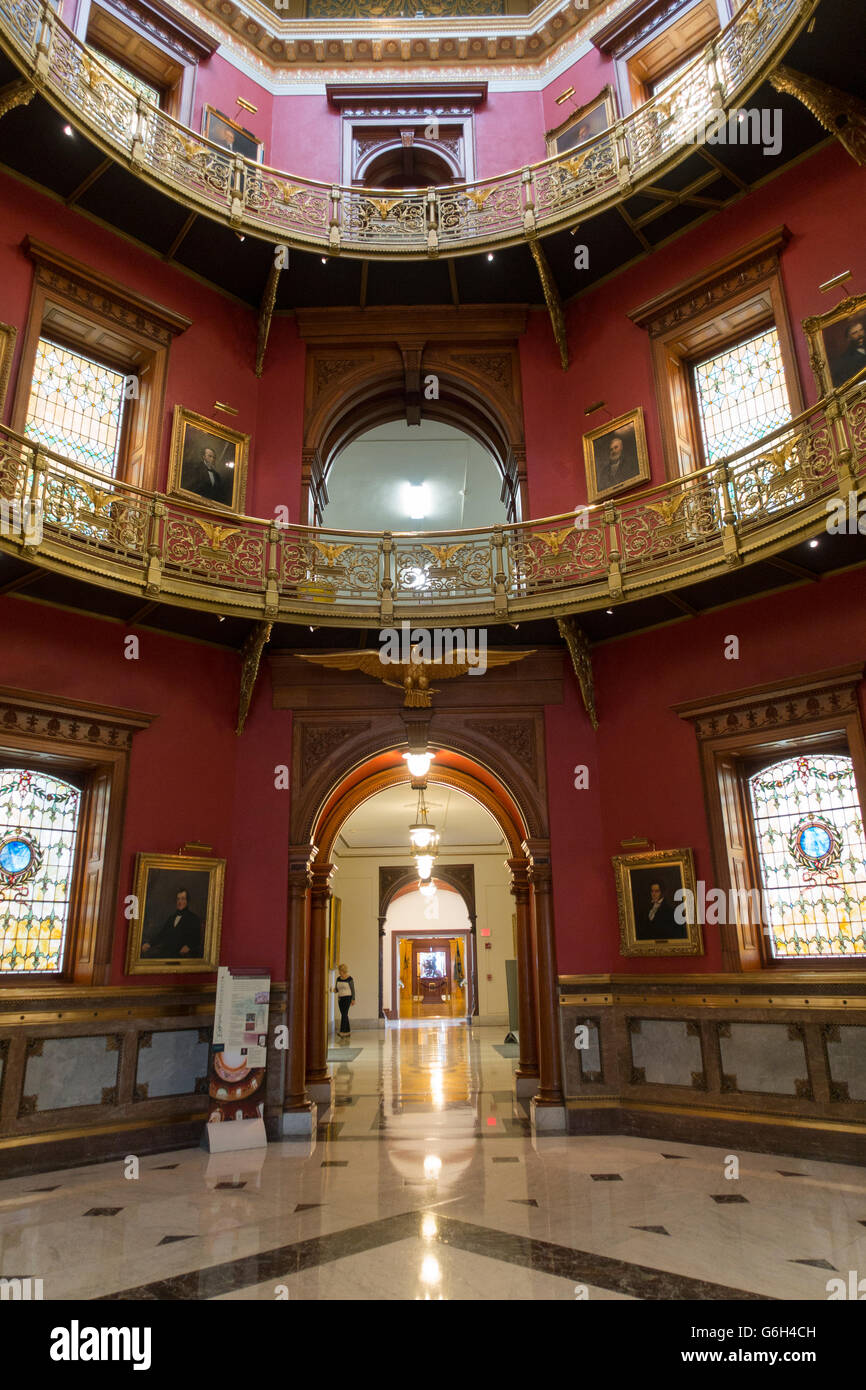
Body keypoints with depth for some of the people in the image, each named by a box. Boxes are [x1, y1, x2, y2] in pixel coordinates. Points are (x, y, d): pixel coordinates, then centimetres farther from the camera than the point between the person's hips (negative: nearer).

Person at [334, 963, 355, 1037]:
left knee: (344, 1014, -15)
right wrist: (335, 990, -14)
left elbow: (353, 989, -7)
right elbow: (336, 989, 10)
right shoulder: (338, 979, 6)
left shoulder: (350, 979, -11)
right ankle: (348, 1032, 14)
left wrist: (353, 1000, -11)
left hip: (347, 998, -6)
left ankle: (342, 1032, -16)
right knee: (345, 1015, 7)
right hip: (340, 998, 6)